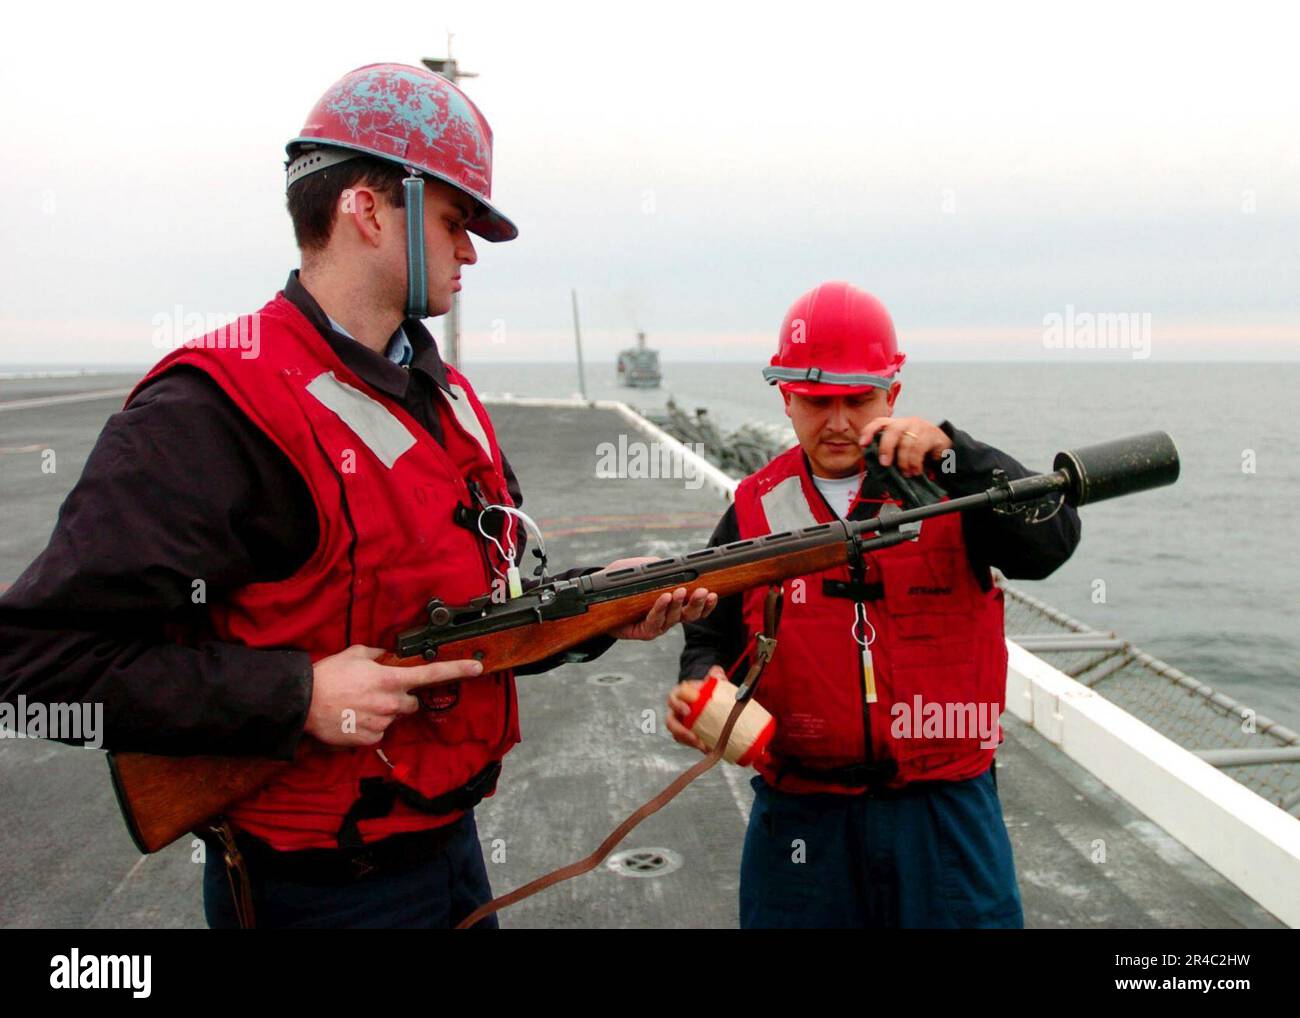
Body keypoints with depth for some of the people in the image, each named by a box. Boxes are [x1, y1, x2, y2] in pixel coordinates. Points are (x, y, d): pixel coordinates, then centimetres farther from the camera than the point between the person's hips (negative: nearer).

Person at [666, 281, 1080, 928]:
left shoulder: (950, 485, 0)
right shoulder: (755, 512, 4)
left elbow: (1050, 541, -17)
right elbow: (714, 637, 12)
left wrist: (949, 453, -28)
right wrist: (700, 681, -10)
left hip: (945, 809, -1)